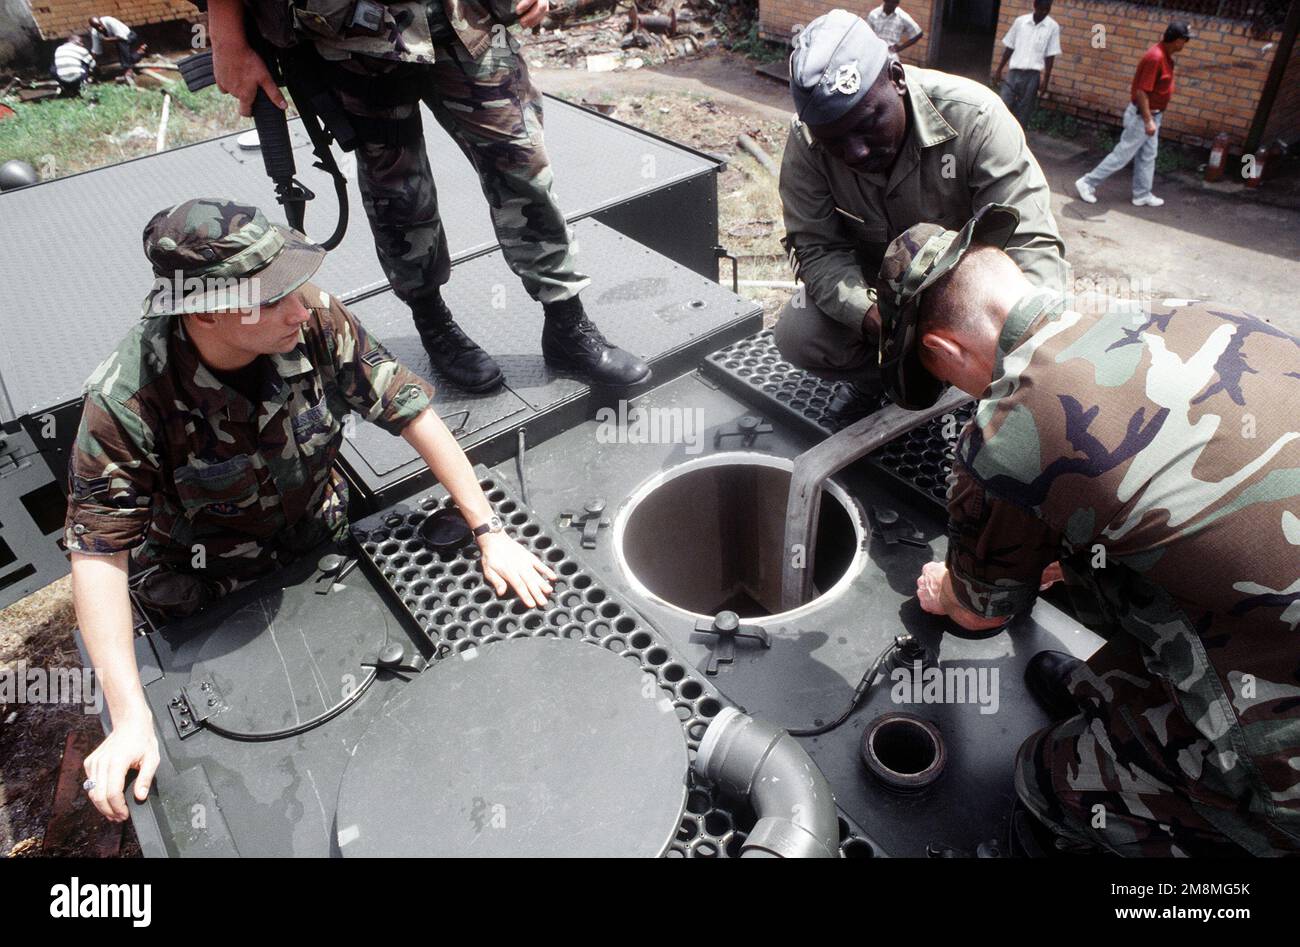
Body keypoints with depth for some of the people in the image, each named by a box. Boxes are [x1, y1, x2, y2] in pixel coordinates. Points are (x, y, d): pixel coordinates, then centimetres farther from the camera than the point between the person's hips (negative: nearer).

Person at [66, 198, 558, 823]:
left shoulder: (315, 321, -25)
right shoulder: (124, 401, -31)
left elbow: (410, 411, -20)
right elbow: (100, 552, -28)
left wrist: (490, 533, -23)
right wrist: (131, 719, -33)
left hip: (320, 544, 3)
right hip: (207, 596, -2)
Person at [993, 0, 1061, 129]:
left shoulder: (1053, 27, 0)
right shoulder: (1020, 21, 3)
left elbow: (1050, 56, 0)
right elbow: (1009, 47, 9)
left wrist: (1046, 80, -5)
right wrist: (999, 70, 7)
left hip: (1033, 75, -1)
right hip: (1014, 72, 1)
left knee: (1023, 112, 1)